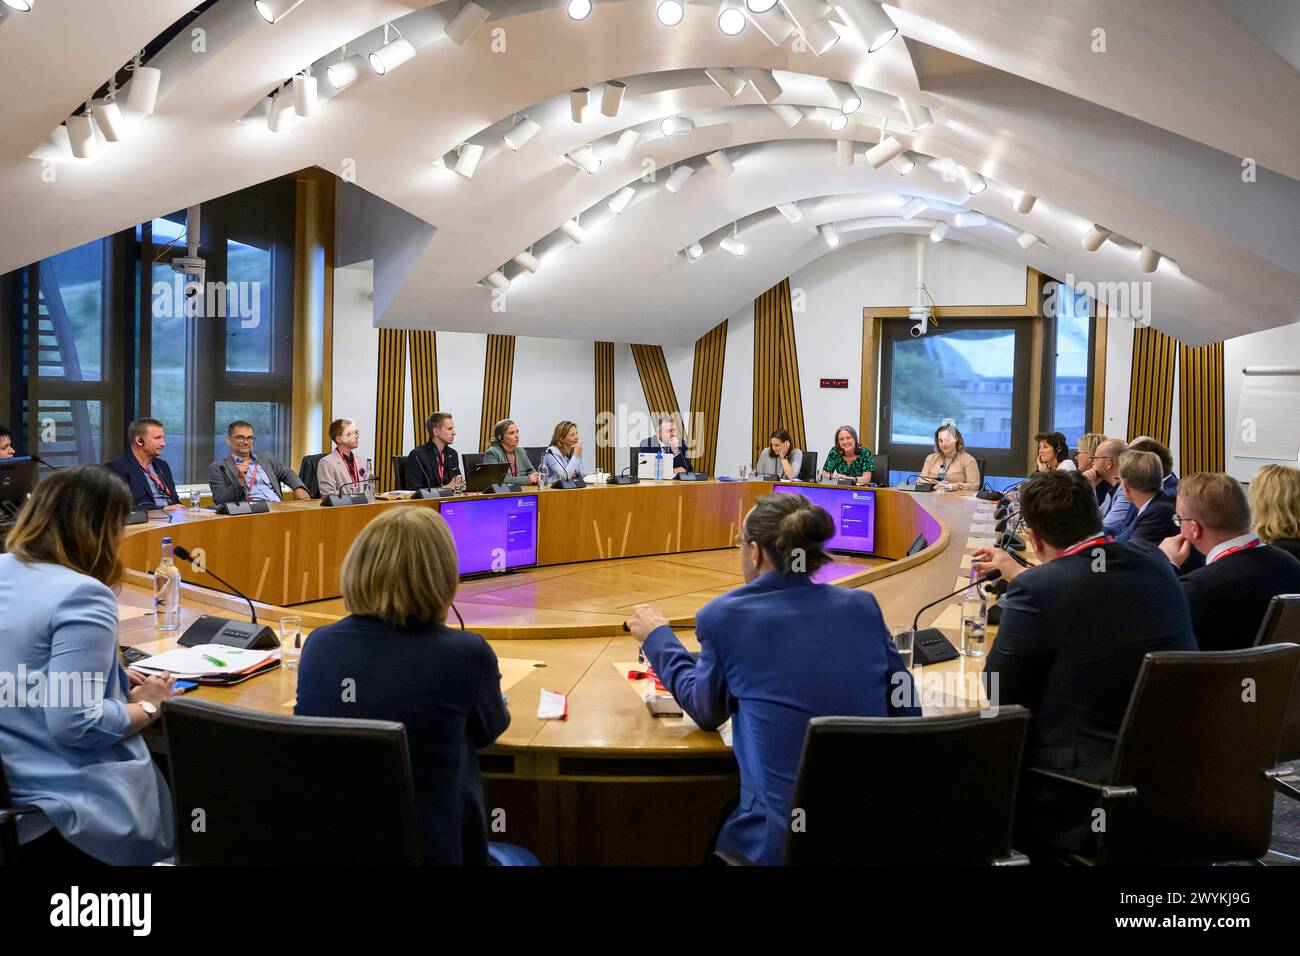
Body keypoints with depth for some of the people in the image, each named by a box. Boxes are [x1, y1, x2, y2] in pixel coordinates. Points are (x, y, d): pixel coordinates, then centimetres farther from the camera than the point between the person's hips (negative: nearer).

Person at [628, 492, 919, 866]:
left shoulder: (725, 615, -8)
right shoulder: (862, 606, 1)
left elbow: (707, 712, 9)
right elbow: (907, 712, 9)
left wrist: (657, 638, 22)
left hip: (786, 839, -4)